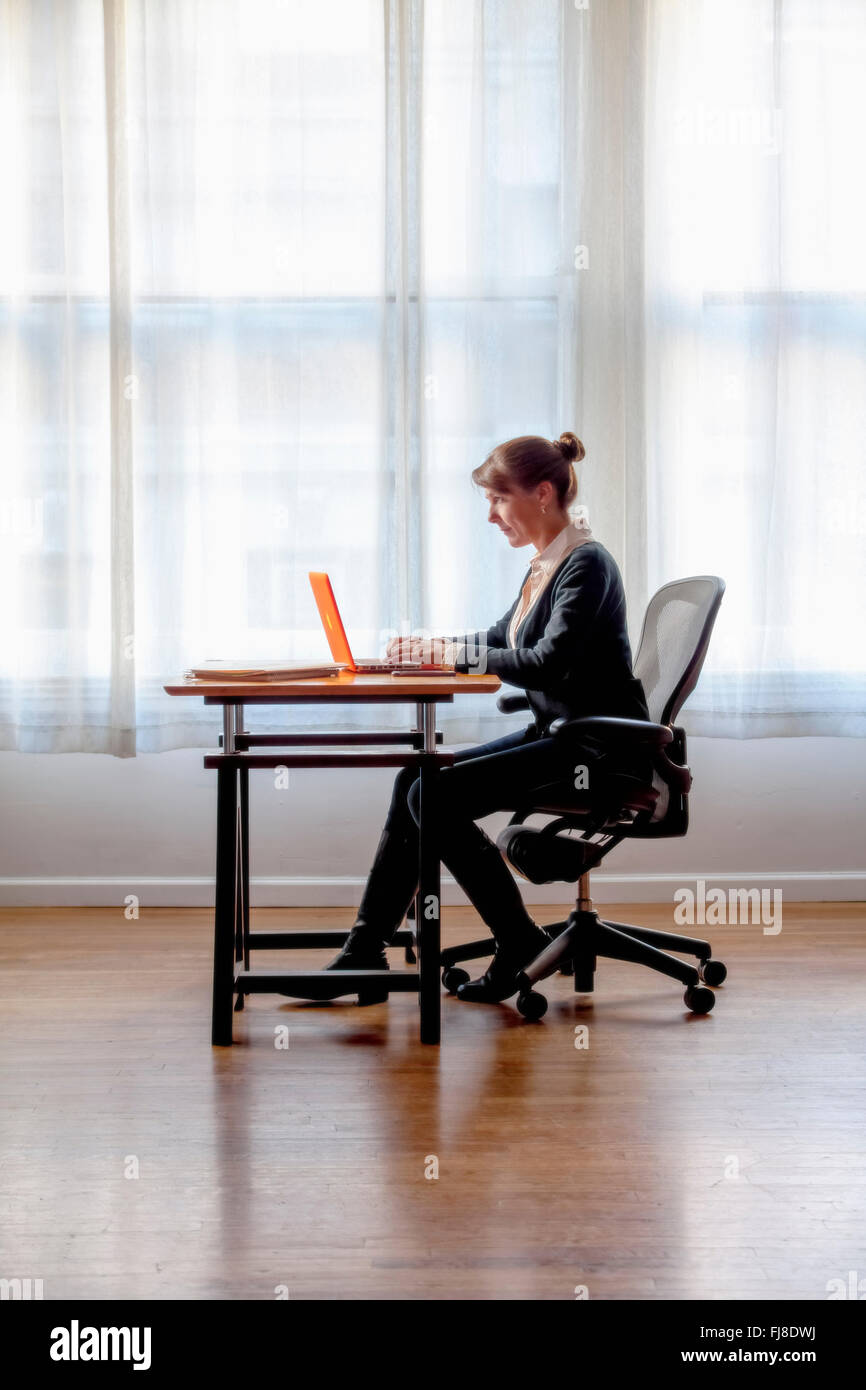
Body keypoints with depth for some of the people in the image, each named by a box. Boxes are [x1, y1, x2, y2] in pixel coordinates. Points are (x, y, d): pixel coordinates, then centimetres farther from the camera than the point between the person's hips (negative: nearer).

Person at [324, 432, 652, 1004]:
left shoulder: (587, 563, -15)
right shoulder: (549, 562, 13)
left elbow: (547, 663, -25)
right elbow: (502, 638, 23)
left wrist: (457, 655, -16)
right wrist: (434, 645, 6)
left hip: (595, 752, -9)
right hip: (556, 737, 9)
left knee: (436, 797, -18)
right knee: (414, 780, -2)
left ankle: (522, 945, -5)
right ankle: (366, 952, -2)